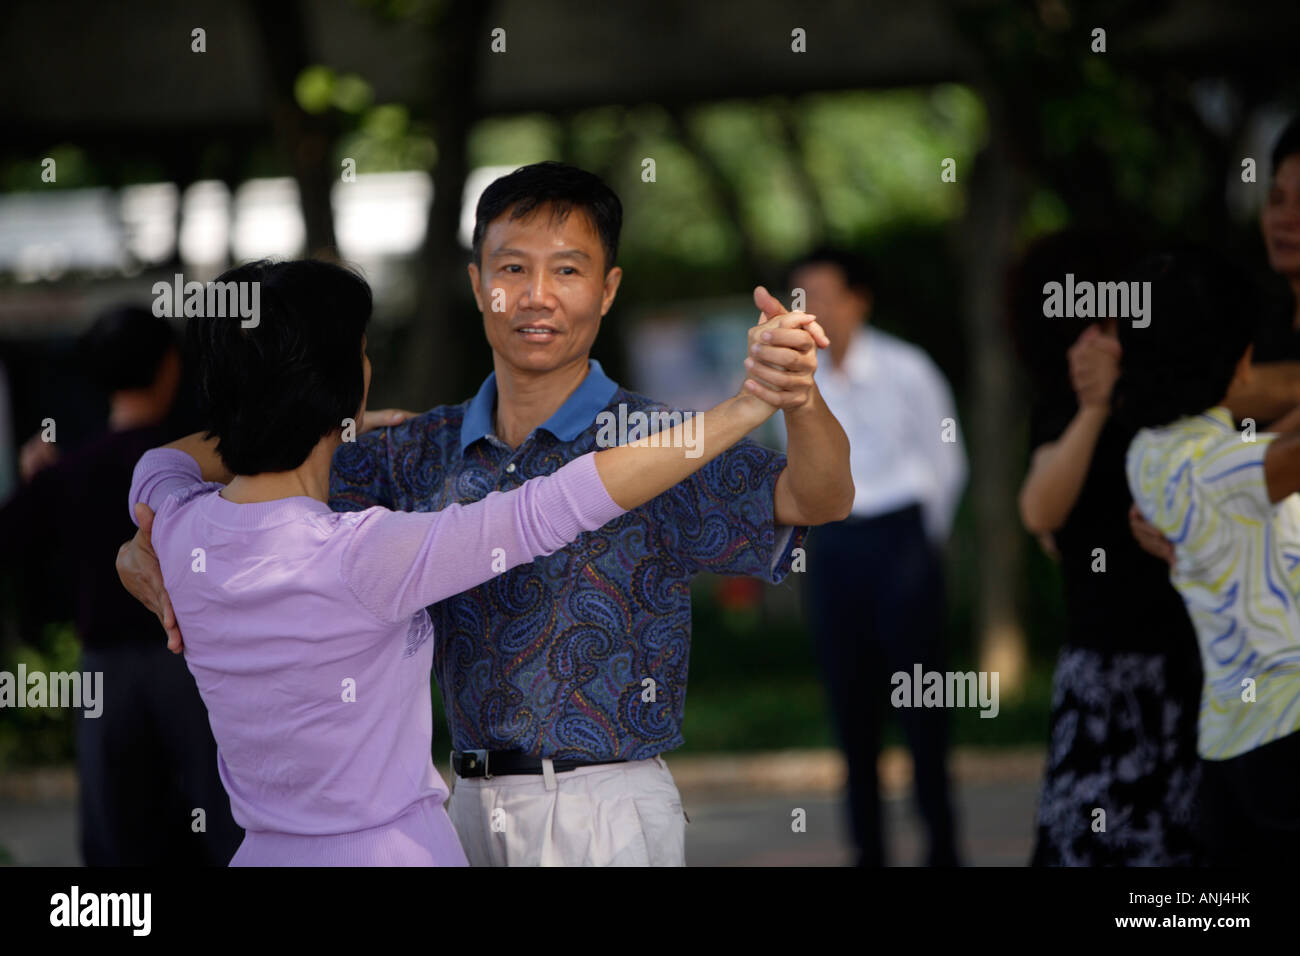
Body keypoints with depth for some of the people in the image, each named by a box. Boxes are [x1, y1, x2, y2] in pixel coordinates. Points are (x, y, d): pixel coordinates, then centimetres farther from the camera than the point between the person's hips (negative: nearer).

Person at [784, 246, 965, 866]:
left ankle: (941, 844, 2)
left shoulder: (905, 371, -4)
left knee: (918, 698, -4)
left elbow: (946, 464, 3)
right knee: (849, 701, 3)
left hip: (900, 538, -4)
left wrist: (922, 542, 5)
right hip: (832, 545, 4)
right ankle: (868, 848, 7)